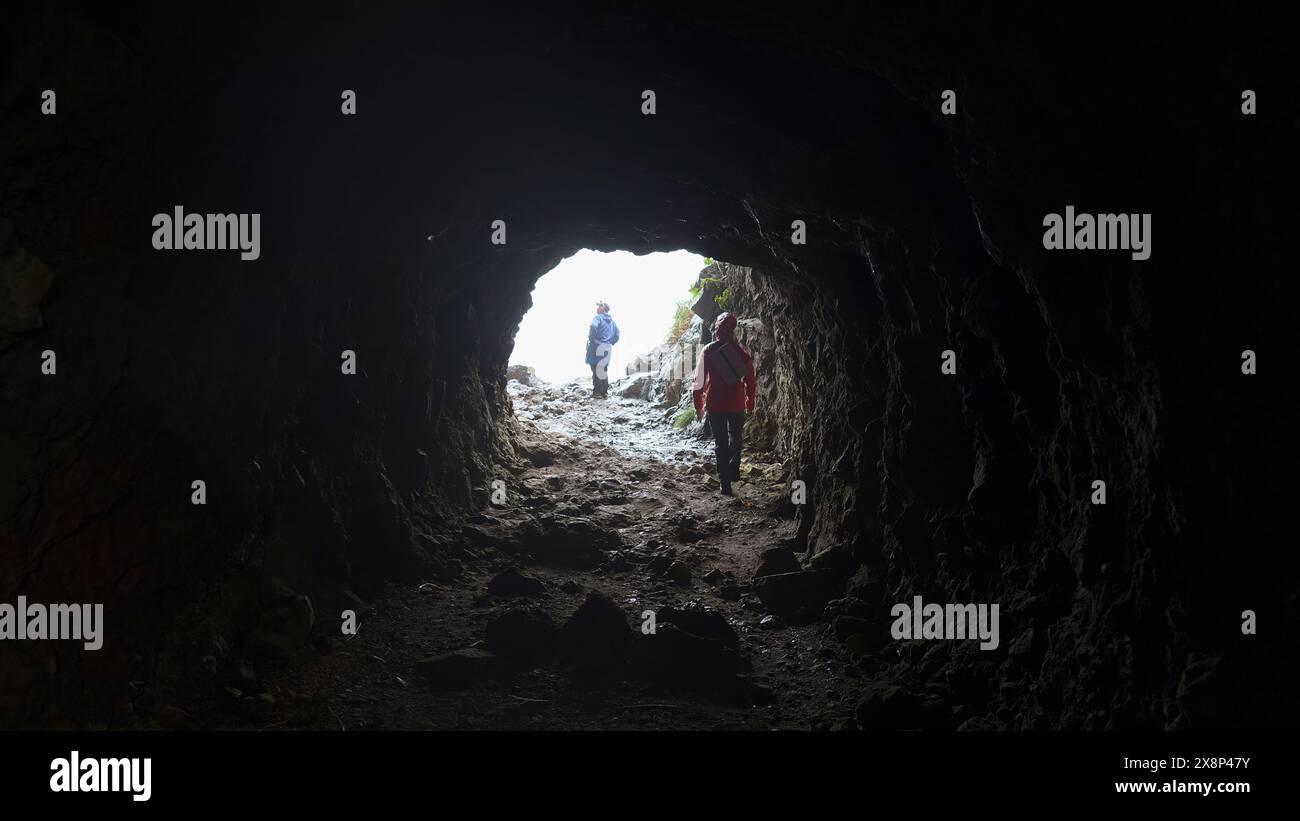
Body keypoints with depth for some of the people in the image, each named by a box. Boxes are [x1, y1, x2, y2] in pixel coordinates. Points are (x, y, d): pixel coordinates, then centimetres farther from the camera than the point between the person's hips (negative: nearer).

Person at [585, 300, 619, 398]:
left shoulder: (598, 318, -6)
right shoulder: (612, 321, 16)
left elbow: (593, 327, -26)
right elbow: (616, 335, 17)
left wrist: (591, 339, -14)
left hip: (597, 347, -7)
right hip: (608, 349, 7)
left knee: (596, 369, -4)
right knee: (604, 371, 14)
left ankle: (597, 392, -8)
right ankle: (605, 393, 14)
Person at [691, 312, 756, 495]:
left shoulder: (708, 351, -5)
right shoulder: (741, 351, -1)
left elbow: (699, 380, -3)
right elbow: (750, 380, 5)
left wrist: (698, 404, 6)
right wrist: (750, 402, 17)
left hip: (715, 405, -1)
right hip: (737, 405, 1)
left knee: (721, 443, 7)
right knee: (736, 438, 21)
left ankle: (724, 483, 5)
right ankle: (733, 468, -1)